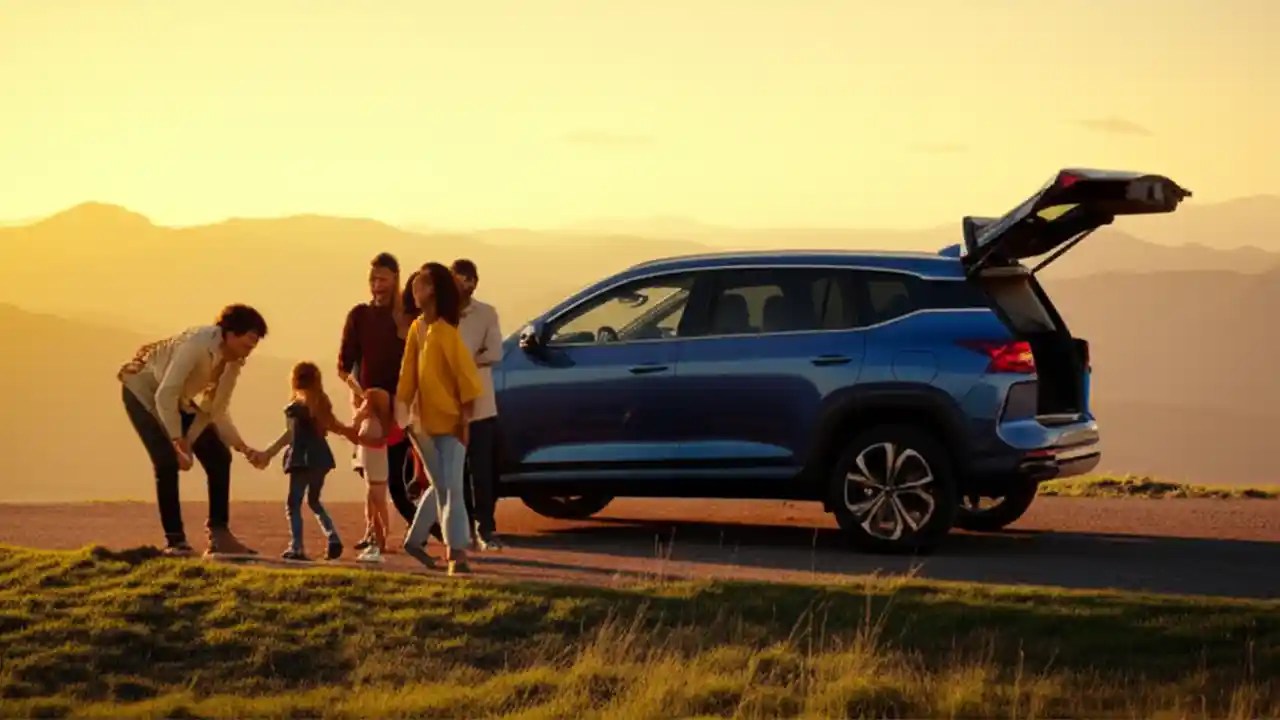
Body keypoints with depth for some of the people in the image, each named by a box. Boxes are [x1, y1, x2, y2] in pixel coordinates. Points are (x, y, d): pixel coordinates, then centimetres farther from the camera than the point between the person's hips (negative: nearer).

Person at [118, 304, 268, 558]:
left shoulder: (234, 362, -10)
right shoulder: (198, 344, -34)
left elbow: (217, 410, -2)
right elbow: (165, 395, -36)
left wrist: (243, 448, -13)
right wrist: (178, 442, -40)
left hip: (178, 399, 8)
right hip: (144, 390, -8)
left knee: (218, 457, -3)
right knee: (167, 461, -23)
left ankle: (219, 536, 0)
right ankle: (174, 541, -18)